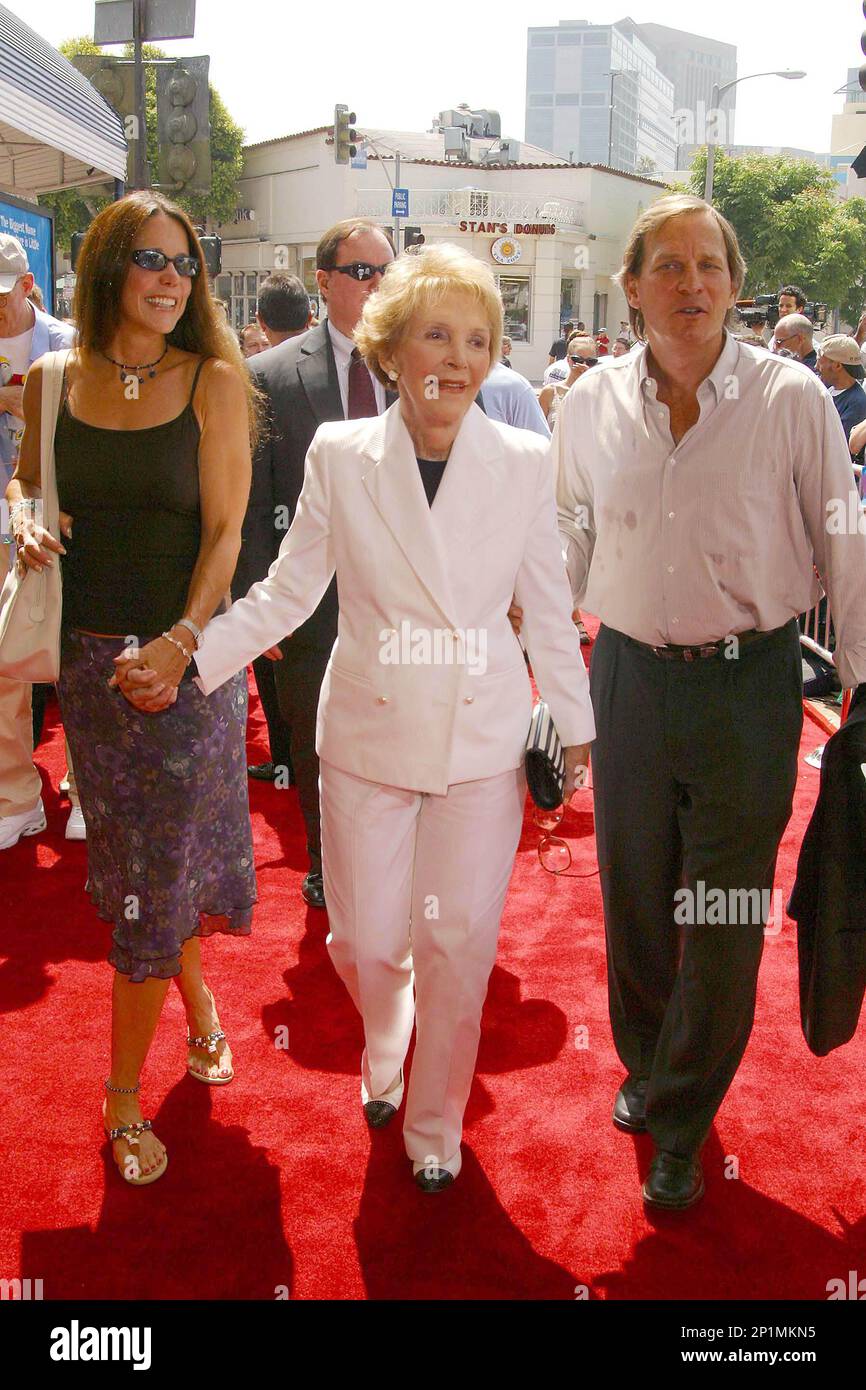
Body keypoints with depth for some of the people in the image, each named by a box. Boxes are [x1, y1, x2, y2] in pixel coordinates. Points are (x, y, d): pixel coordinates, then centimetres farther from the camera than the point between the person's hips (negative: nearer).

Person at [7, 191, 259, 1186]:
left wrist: (183, 641, -20)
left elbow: (225, 527, -8)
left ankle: (125, 1093, 22)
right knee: (135, 866, 14)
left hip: (186, 661, -3)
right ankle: (196, 1001, 41)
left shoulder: (213, 380, -5)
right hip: (89, 657, 3)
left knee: (158, 878, 4)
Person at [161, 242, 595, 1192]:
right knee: (365, 942, 10)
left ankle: (435, 1125, 33)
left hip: (483, 741, 0)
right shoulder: (340, 455, -4)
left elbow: (547, 609, 3)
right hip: (368, 737, 1)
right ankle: (383, 1051, 48)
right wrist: (190, 657, -11)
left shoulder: (524, 463, -4)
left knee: (458, 948, 5)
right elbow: (286, 593, -1)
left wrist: (576, 726, 7)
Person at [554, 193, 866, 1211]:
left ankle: (678, 1127, 27)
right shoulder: (591, 404, 1)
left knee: (726, 918, 6)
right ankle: (645, 1066, 43)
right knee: (631, 896, 16)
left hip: (750, 680, -2)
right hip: (630, 676, 3)